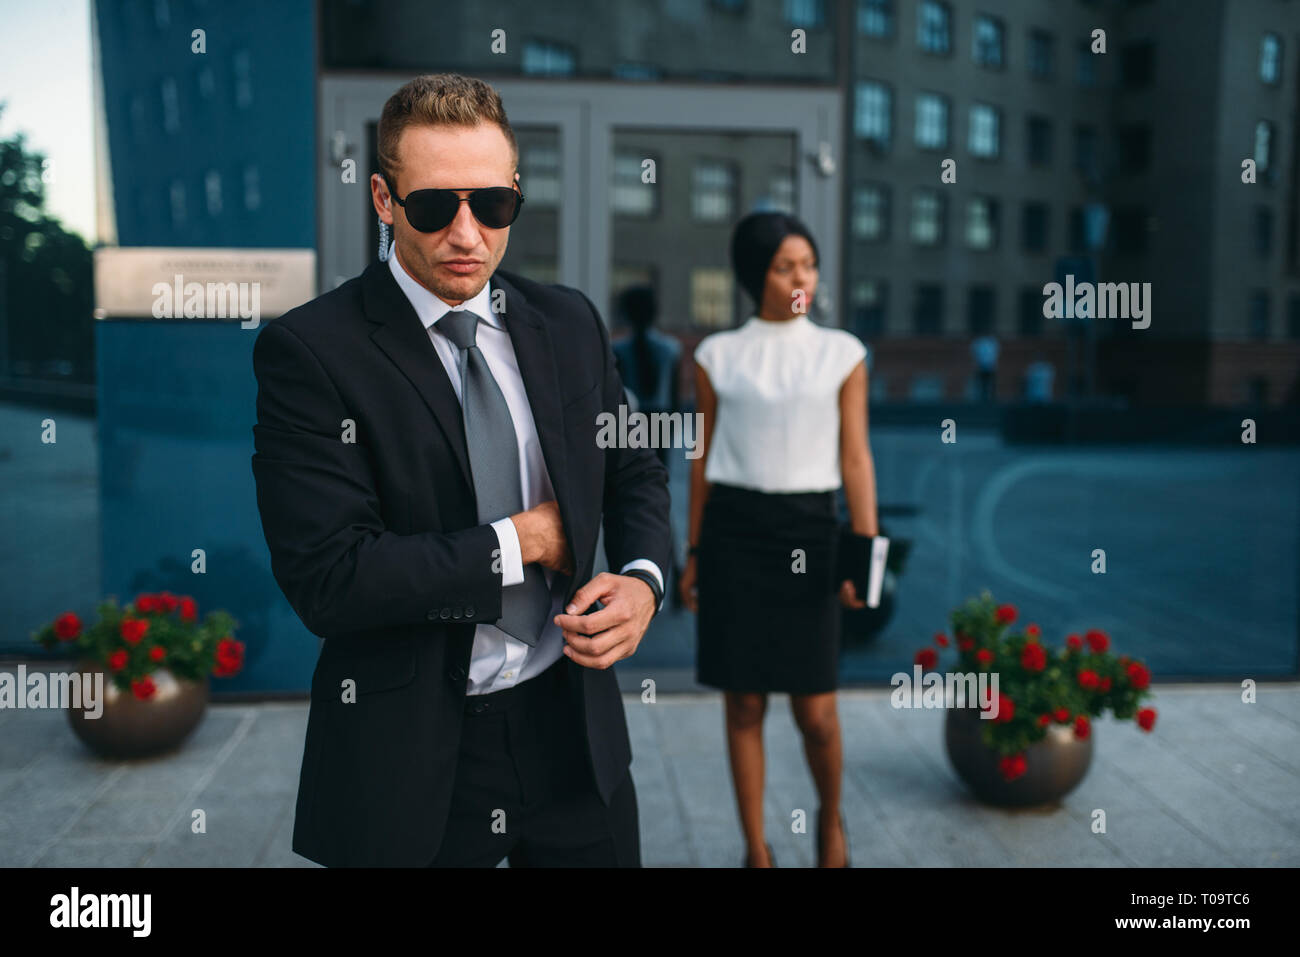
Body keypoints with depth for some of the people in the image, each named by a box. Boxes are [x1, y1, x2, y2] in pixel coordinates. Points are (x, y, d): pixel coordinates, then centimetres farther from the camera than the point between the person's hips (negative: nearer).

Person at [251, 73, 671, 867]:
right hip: (411, 754, -4)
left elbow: (637, 474, 13)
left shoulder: (571, 322, 3)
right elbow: (325, 579, -20)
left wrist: (642, 580, -8)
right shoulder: (309, 350, -14)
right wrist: (523, 539, -14)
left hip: (576, 729, 4)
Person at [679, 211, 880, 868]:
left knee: (815, 711, 1)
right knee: (744, 703, 5)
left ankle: (831, 817, 32)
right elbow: (704, 458, 9)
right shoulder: (718, 355, 5)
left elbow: (856, 458, 2)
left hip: (809, 531, 0)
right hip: (733, 531, 0)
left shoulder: (841, 353, 4)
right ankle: (755, 847, 21)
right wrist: (693, 554, 7)